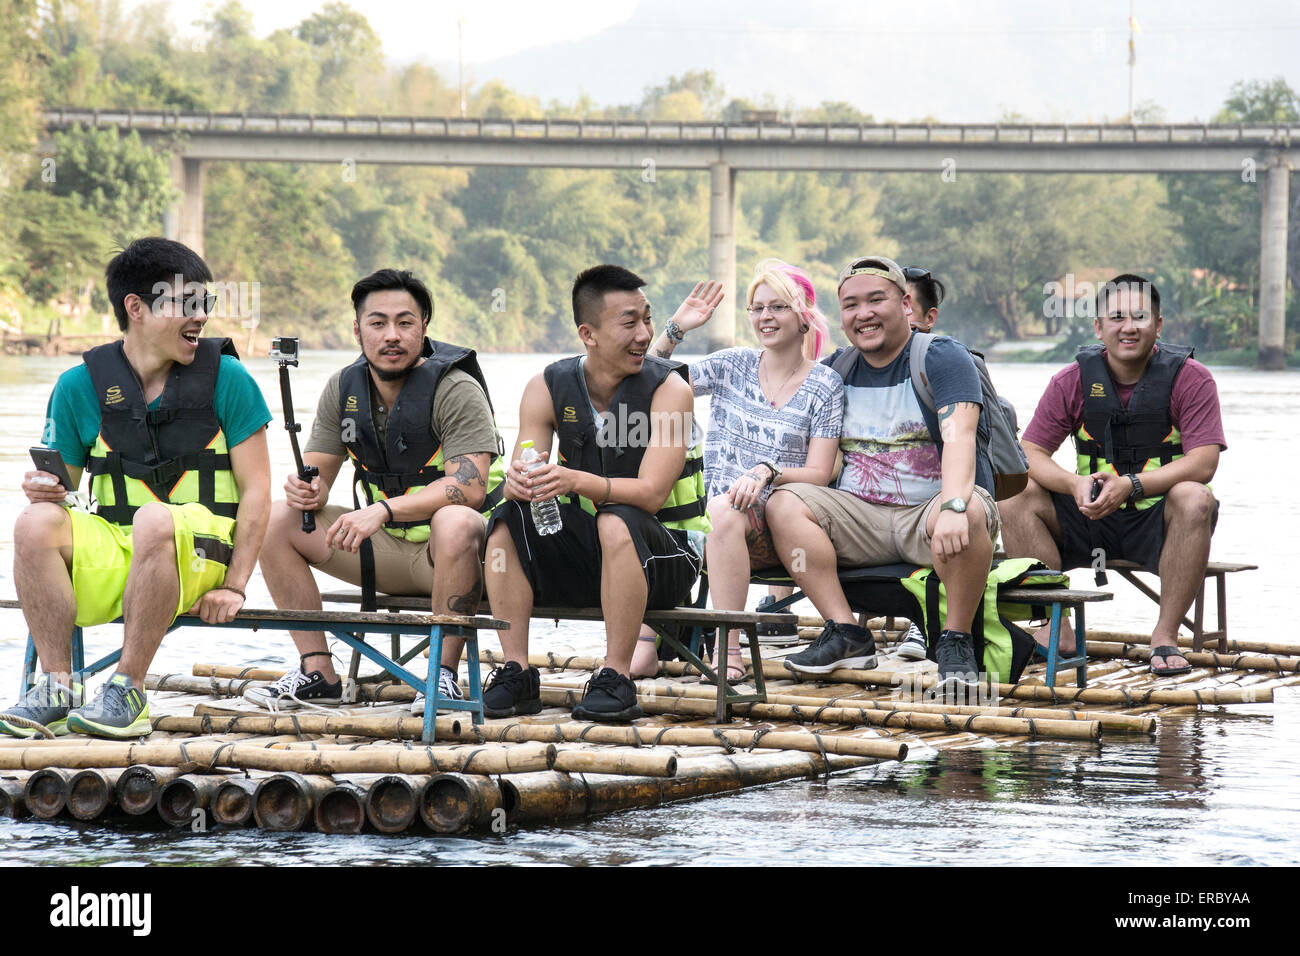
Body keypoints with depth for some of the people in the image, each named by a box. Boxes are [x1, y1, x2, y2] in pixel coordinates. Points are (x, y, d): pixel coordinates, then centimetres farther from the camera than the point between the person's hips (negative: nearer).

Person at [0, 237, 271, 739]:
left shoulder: (226, 377, 0)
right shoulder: (81, 385, 5)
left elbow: (256, 489, -1)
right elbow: (58, 483, 11)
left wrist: (234, 585, -10)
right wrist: (44, 490, -15)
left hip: (199, 550, -3)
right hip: (111, 548, 3)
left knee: (155, 519, -37)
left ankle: (128, 691, -26)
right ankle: (57, 687, -21)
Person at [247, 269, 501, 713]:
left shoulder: (456, 391, -15)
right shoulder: (343, 389, 3)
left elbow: (470, 486, -27)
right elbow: (317, 476, 7)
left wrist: (384, 509, -38)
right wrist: (308, 491, -20)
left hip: (449, 549, -6)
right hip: (385, 547, 6)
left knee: (454, 521, -40)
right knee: (276, 519, -8)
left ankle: (444, 676, -30)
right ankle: (317, 672, -8)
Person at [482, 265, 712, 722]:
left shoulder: (668, 388, -13)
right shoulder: (548, 388, -1)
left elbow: (651, 493, -24)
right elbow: (520, 477, -8)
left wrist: (577, 481, -41)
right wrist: (518, 483, -34)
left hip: (664, 556, -4)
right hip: (582, 555, 4)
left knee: (617, 521, -35)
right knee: (509, 519, -19)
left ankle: (616, 680, -31)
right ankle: (517, 673, -19)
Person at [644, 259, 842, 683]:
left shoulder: (825, 386, 5)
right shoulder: (732, 366, 14)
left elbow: (818, 474, -1)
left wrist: (767, 471, -18)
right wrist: (676, 330, -4)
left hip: (777, 525, -3)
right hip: (714, 517, 3)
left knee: (723, 509, -38)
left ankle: (727, 648, -37)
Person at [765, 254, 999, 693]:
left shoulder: (941, 357, -4)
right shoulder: (835, 371, 13)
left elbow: (958, 436, -20)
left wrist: (953, 506, -39)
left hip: (929, 510, -5)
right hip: (860, 517, 5)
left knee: (968, 512, -38)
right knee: (783, 503, -17)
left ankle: (955, 641, -21)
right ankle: (846, 634, -18)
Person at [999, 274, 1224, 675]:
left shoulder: (1189, 378, -7)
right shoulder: (1074, 381, 1)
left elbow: (1203, 462, -17)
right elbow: (1030, 454, -2)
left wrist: (1130, 486, -30)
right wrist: (1075, 484, -24)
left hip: (1158, 522, -3)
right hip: (1091, 523, 3)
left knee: (1194, 499, -35)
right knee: (1015, 496, -16)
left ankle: (1165, 635, -28)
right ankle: (1056, 629, -16)